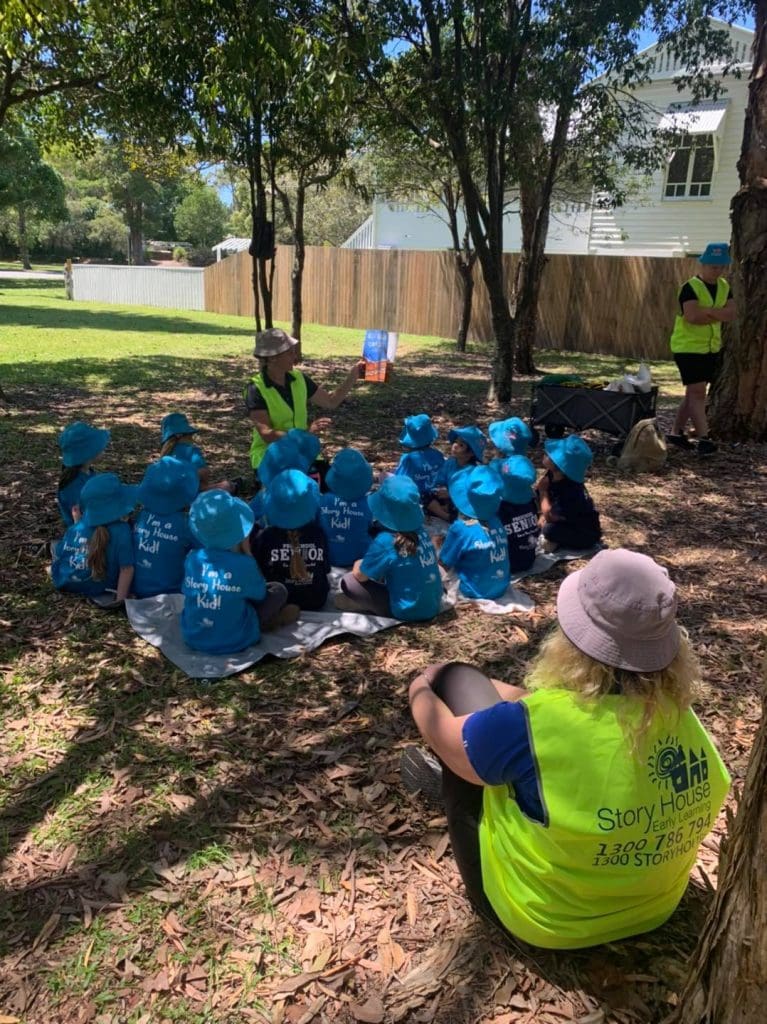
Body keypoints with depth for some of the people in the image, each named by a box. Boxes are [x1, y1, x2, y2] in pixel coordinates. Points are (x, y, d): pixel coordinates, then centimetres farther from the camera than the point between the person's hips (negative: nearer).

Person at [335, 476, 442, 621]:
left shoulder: (386, 541, -22)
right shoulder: (420, 531, -3)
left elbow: (360, 575, -10)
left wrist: (359, 564, 15)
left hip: (408, 611, -7)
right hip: (433, 606, 7)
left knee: (348, 581, -4)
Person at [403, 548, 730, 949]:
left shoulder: (540, 722, -35)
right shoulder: (686, 720, -17)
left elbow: (442, 733, -15)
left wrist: (421, 690, 7)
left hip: (539, 918, -5)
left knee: (457, 680, 0)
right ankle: (457, 773, 40)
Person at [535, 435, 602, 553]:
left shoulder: (570, 492, -36)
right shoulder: (552, 475, -12)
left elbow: (549, 516, -28)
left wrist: (543, 491, -22)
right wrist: (543, 516, -9)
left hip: (586, 535, -8)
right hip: (568, 521, 8)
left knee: (549, 530, -31)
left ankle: (557, 542, -2)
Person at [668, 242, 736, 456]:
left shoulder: (724, 287, 8)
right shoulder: (690, 287, -13)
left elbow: (731, 314, -4)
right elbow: (692, 316, -27)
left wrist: (707, 311, -18)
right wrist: (718, 315, -13)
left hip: (712, 348, 8)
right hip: (689, 347, -7)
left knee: (695, 392, 11)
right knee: (697, 392, -9)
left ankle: (676, 432, 21)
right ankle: (704, 439, -9)